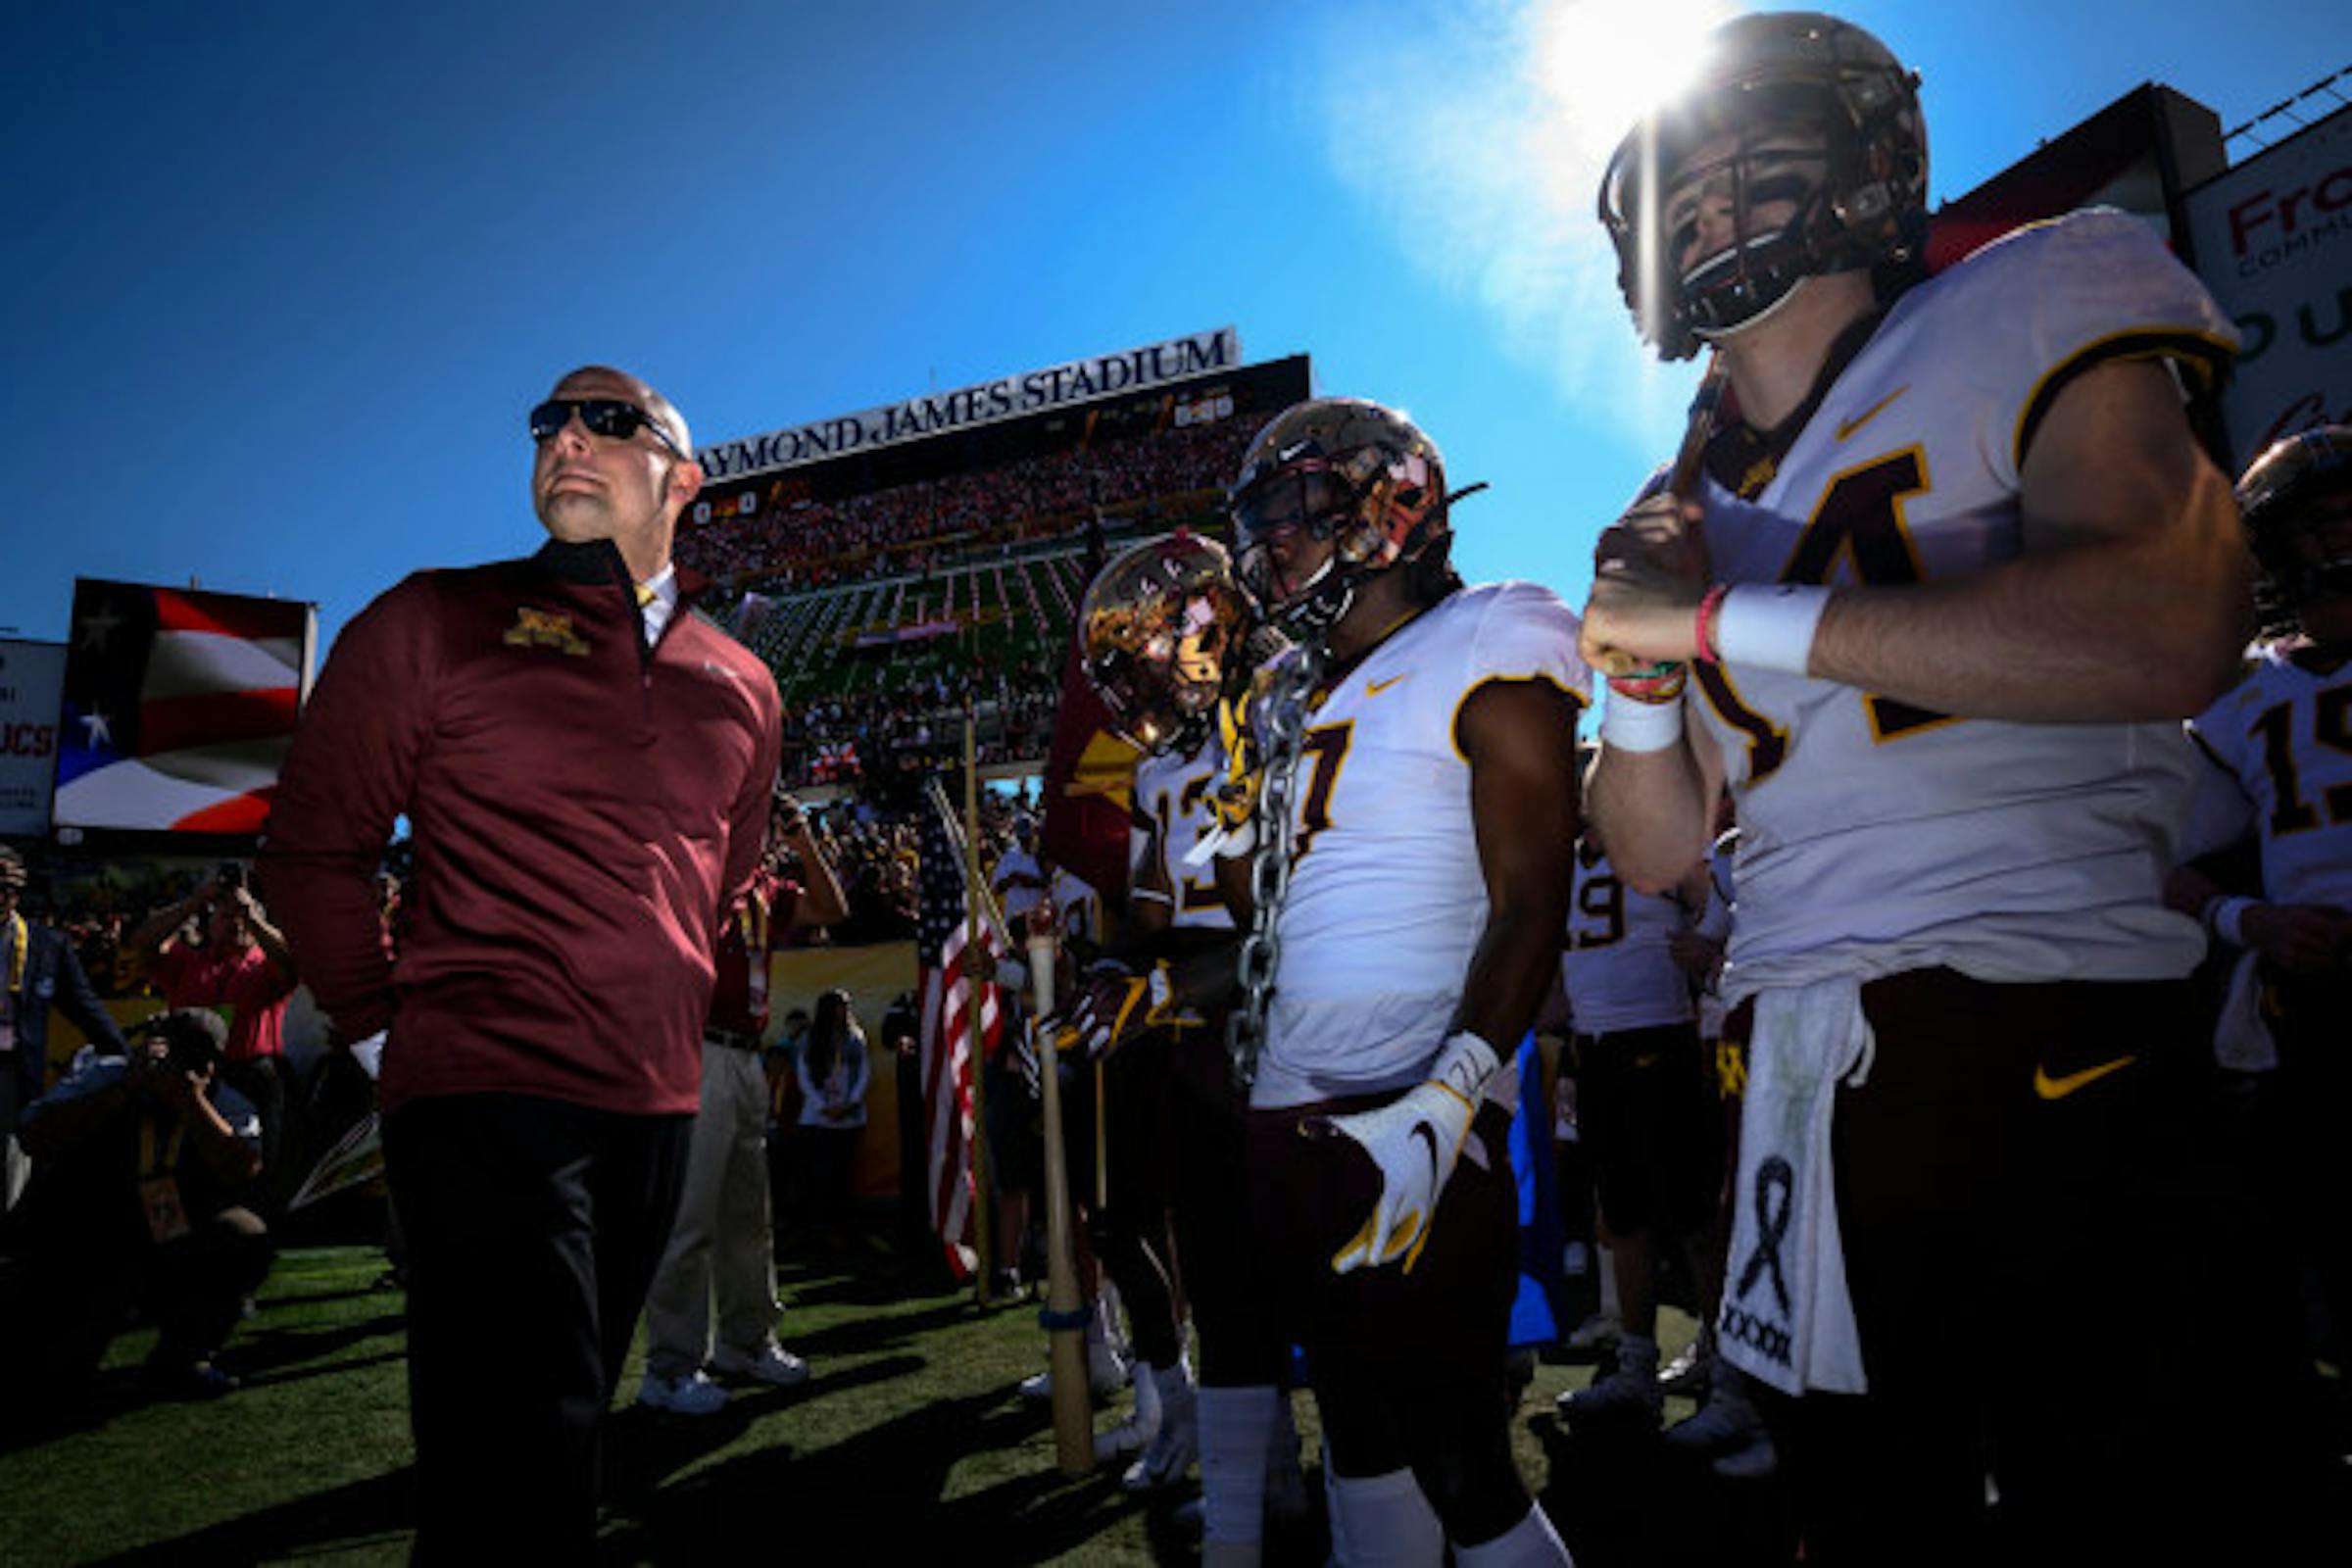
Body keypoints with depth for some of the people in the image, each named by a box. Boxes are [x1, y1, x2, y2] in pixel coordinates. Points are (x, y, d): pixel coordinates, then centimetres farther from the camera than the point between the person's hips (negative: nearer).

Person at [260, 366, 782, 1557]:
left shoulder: (738, 684, 12)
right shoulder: (438, 622, 0)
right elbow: (312, 845, 3)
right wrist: (382, 1012, 0)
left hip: (657, 1105, 5)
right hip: (487, 1094, -5)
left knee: (554, 1439, 18)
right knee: (519, 1470, -7)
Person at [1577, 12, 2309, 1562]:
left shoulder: (2032, 303, -1)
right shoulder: (1702, 502, 15)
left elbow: (2169, 631, -22)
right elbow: (1658, 854, 15)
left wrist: (1718, 613, -17)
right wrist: (1643, 662, -4)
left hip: (2049, 1051, -6)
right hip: (1804, 1073, 6)